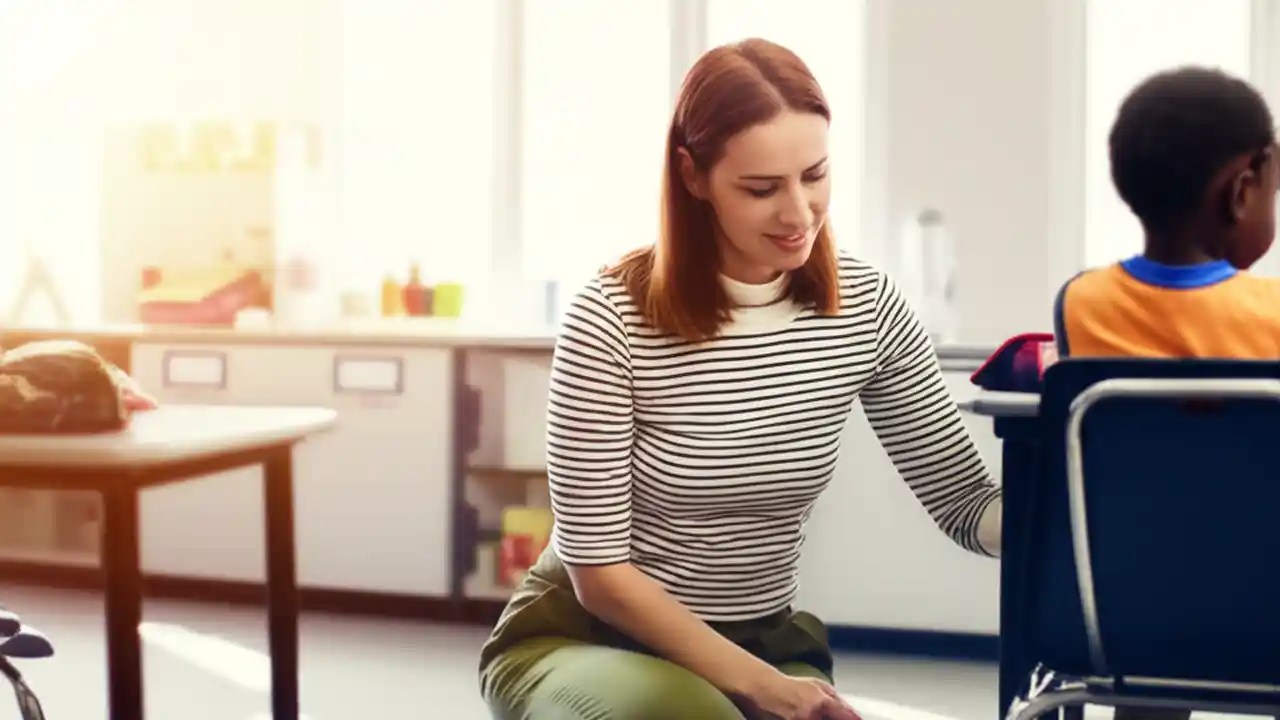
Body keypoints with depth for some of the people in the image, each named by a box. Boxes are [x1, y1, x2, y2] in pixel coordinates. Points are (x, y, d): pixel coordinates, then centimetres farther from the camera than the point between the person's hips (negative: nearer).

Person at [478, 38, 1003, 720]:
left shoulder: (864, 305, -6)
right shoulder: (611, 320, -21)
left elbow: (964, 500, -4)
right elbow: (599, 571, -17)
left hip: (763, 640, 5)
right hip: (588, 638, -4)